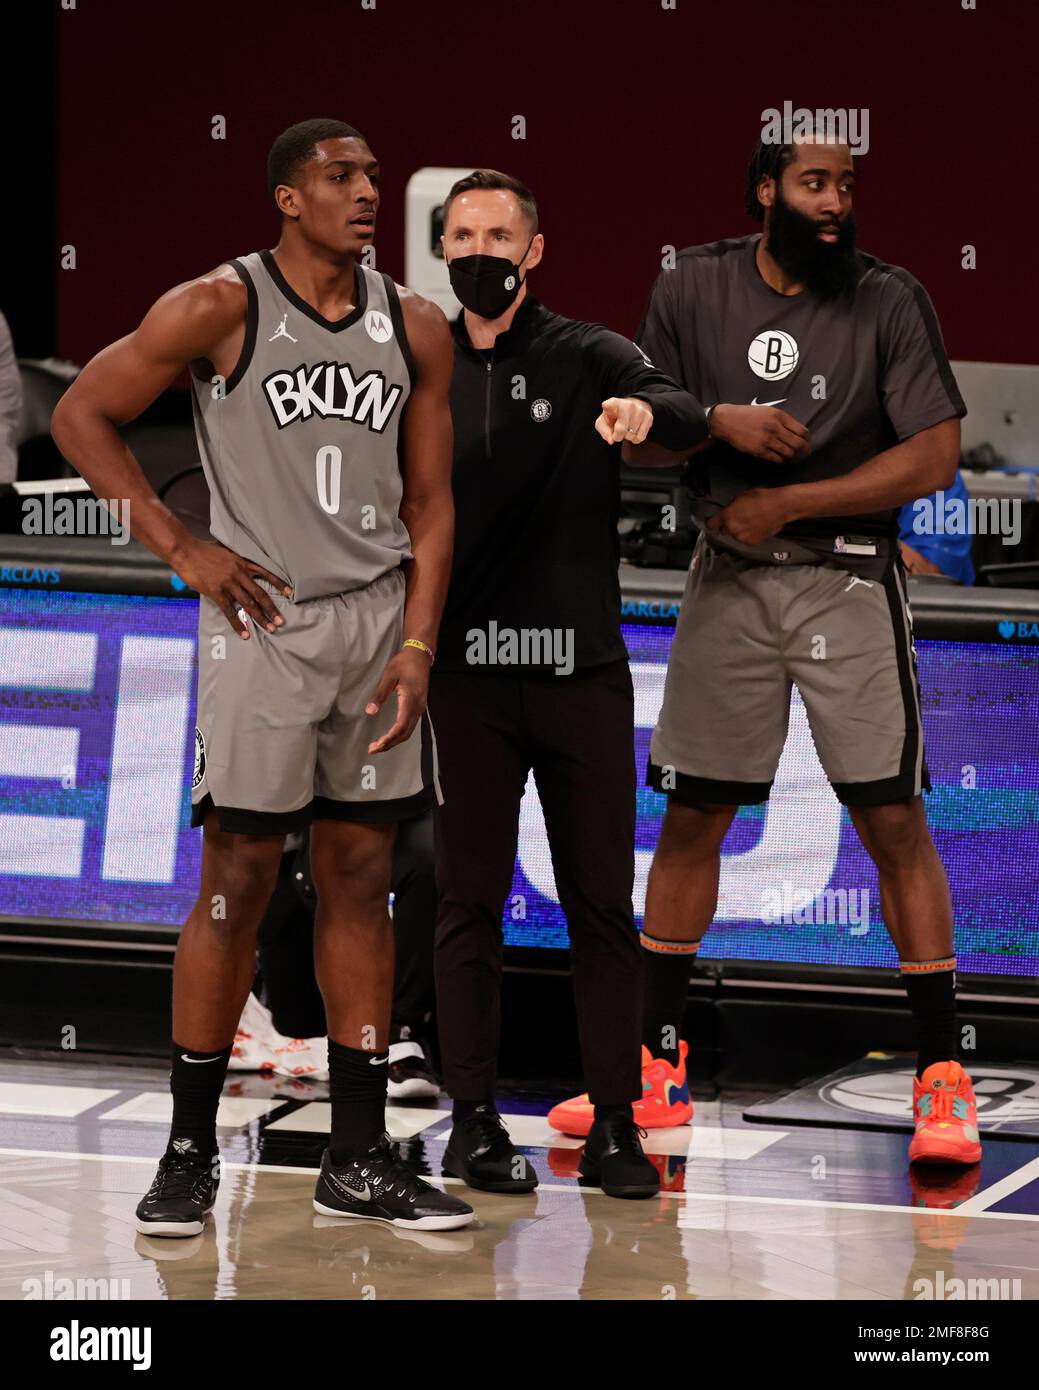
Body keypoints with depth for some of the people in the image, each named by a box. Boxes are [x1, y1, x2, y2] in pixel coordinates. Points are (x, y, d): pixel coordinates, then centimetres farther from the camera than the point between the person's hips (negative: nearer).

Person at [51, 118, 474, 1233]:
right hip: (263, 619, -5)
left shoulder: (413, 328, 8)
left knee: (360, 881, 7)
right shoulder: (219, 307, -6)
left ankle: (359, 1159, 12)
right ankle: (190, 1152, 5)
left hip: (380, 624, 5)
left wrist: (417, 646, 0)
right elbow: (81, 416, -2)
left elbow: (429, 501, 10)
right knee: (238, 880, -3)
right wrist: (183, 549, -7)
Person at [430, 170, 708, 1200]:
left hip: (582, 666, -1)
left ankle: (613, 1125, 5)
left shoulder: (587, 358, 2)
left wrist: (646, 411, -39)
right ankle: (472, 1120, 7)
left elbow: (689, 418, -16)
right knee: (470, 900, 2)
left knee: (602, 902, 1)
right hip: (465, 671, 1)